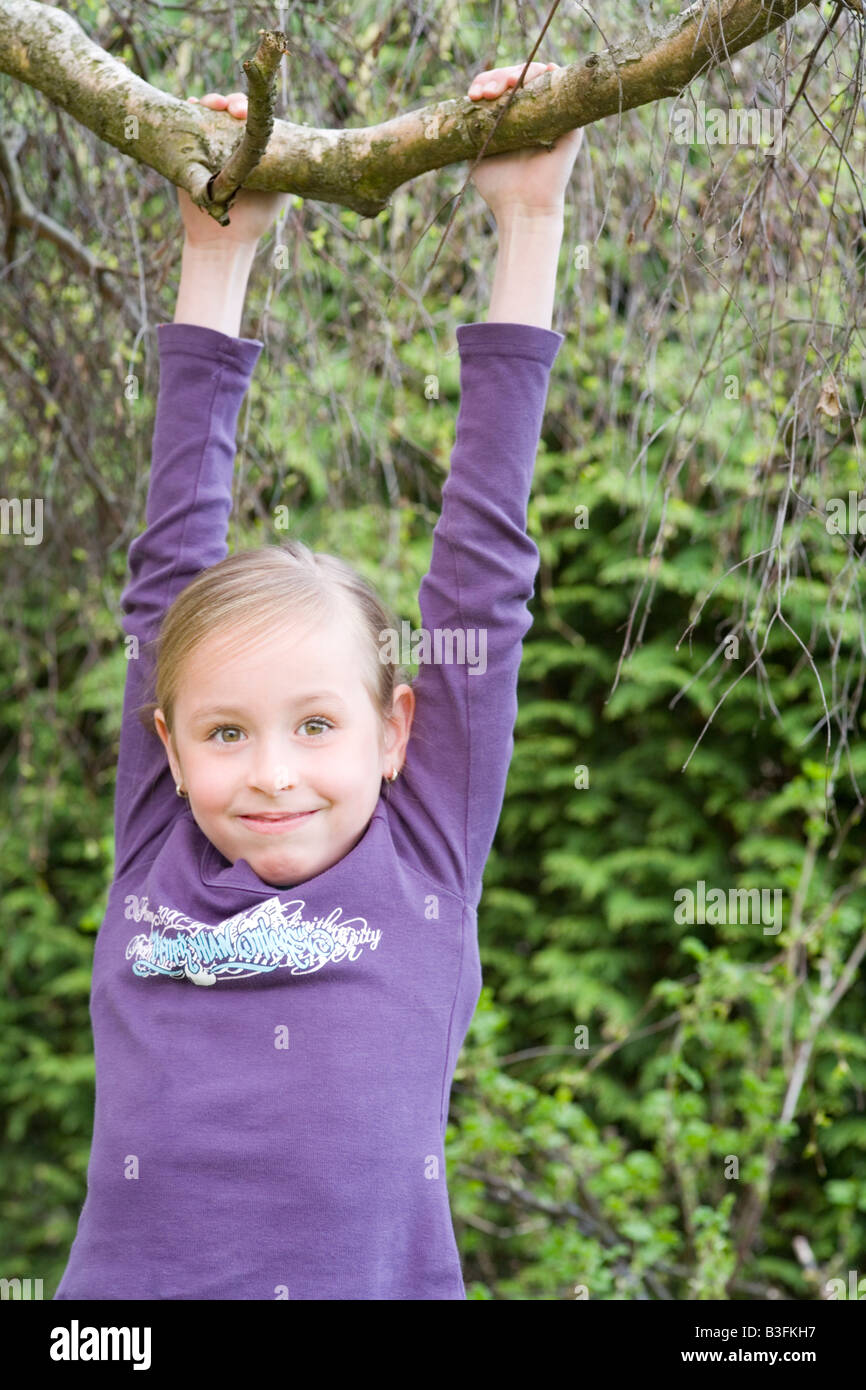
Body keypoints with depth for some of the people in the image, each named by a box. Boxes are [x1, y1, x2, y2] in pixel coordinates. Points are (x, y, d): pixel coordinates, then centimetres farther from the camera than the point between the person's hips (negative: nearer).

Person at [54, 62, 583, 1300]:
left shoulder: (425, 867, 4)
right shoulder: (155, 864, 7)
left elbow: (480, 578, 6)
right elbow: (168, 574, 11)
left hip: (382, 1273, -1)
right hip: (126, 1284, 1)